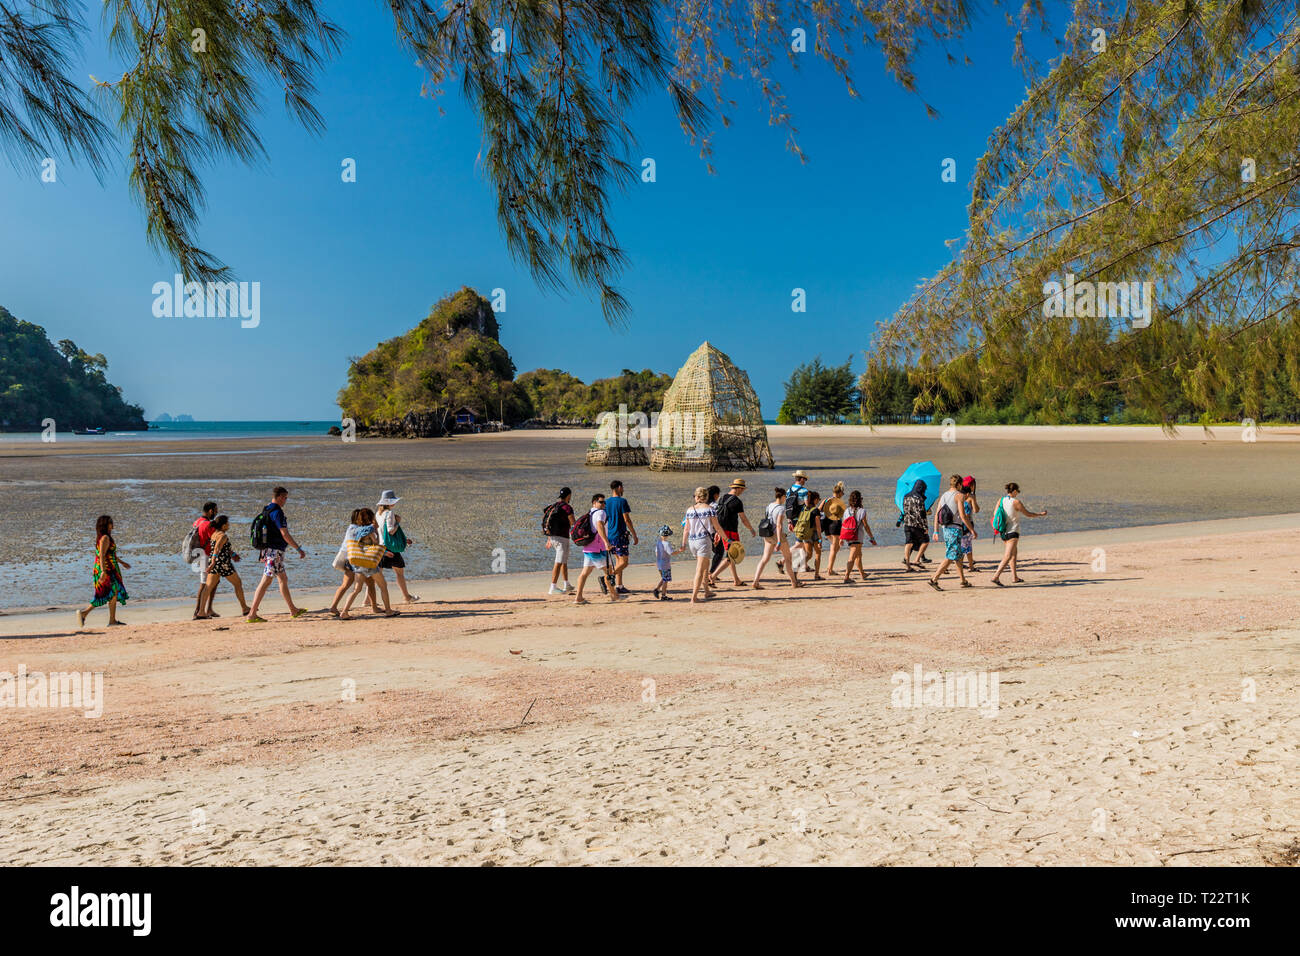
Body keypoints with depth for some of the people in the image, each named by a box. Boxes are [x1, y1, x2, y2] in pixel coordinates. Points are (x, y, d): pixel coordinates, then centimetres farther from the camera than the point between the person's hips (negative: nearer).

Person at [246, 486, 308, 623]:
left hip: (267, 550, 10)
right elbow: (284, 534, -20)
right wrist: (299, 549, -15)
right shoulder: (277, 512, -16)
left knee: (283, 579, 17)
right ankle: (252, 614, -11)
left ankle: (293, 610, 26)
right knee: (265, 582, -9)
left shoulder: (266, 511, 14)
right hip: (275, 551, -10)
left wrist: (263, 553, 25)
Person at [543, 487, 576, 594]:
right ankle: (553, 588, -15)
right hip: (562, 537, -9)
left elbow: (548, 522, 20)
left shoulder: (553, 506, 14)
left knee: (564, 561, 22)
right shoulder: (567, 507, -12)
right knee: (559, 563, -10)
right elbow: (573, 524, -17)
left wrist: (549, 539, 26)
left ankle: (567, 585, 31)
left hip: (552, 537, 9)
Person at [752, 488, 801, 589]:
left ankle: (755, 582, -6)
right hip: (778, 535, -7)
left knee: (765, 559, 5)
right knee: (788, 557, 11)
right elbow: (779, 525, -24)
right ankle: (794, 582, 21)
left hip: (768, 536, 7)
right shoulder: (781, 508, -17)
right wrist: (779, 542, -26)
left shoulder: (769, 506, 6)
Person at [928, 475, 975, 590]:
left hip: (946, 529, 8)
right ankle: (934, 579, -16)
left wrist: (936, 531, 13)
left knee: (958, 555, 18)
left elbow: (936, 515, 9)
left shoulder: (943, 496, 12)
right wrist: (972, 530, -9)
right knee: (951, 557, -7)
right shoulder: (959, 495, -9)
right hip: (955, 529, -8)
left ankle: (963, 581, 25)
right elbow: (963, 516, -16)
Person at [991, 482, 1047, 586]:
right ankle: (996, 577, -27)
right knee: (1008, 556, -13)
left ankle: (1015, 577, 29)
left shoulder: (1001, 500, 3)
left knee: (1014, 552, 23)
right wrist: (1040, 514, 12)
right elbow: (1028, 514, -3)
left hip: (1003, 531, 8)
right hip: (1013, 531, -8)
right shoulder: (1016, 502, -13)